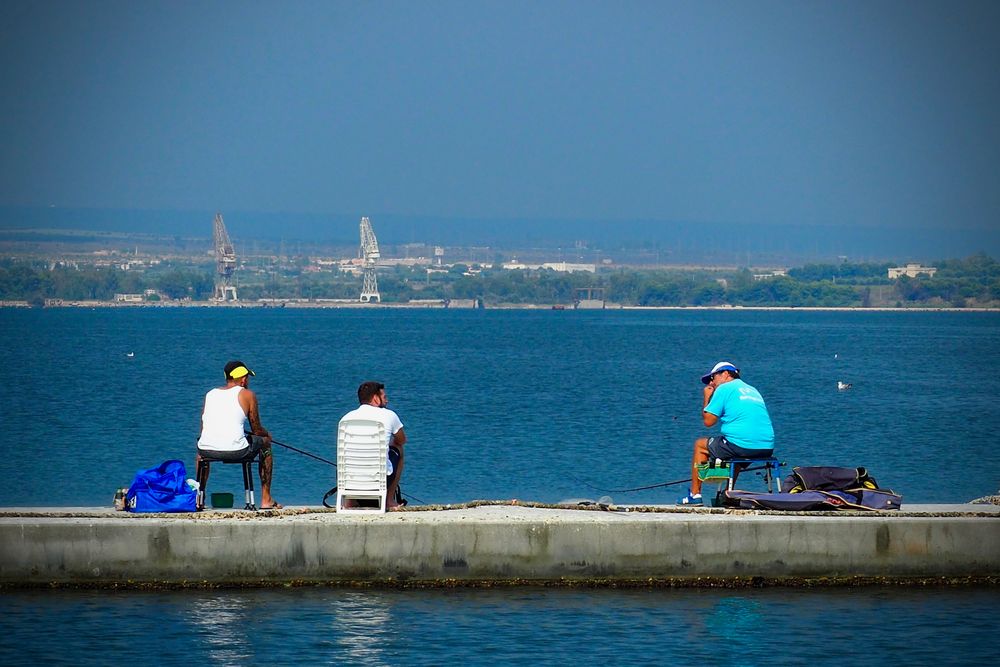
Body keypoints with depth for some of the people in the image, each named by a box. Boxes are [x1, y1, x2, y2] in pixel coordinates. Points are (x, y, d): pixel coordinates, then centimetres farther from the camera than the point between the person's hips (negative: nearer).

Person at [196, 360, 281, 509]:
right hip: (236, 451, -4)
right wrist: (267, 434, 34)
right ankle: (266, 500, 28)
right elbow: (257, 429, 9)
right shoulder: (247, 395, 7)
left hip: (207, 450, 4)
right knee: (265, 442, 26)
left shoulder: (210, 394, 18)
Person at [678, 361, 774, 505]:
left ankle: (695, 494, 14)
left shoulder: (724, 388, 2)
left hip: (742, 445, -7)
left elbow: (708, 421, 2)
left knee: (700, 445, 16)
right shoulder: (753, 390, 25)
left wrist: (706, 398, 15)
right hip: (767, 447, 7)